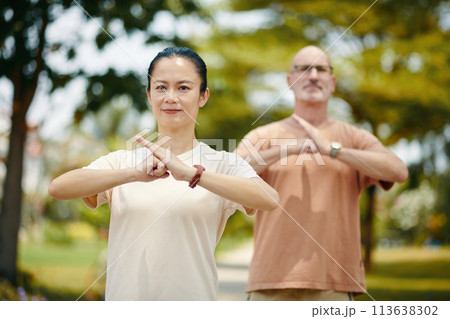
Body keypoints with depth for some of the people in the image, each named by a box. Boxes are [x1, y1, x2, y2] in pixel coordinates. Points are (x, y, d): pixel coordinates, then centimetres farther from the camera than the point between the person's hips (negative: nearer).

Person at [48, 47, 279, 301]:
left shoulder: (222, 164, 1)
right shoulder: (122, 161, 6)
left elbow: (269, 199, -17)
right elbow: (58, 188, -9)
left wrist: (191, 174, -26)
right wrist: (135, 173, -21)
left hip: (193, 296, -2)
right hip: (124, 296, 2)